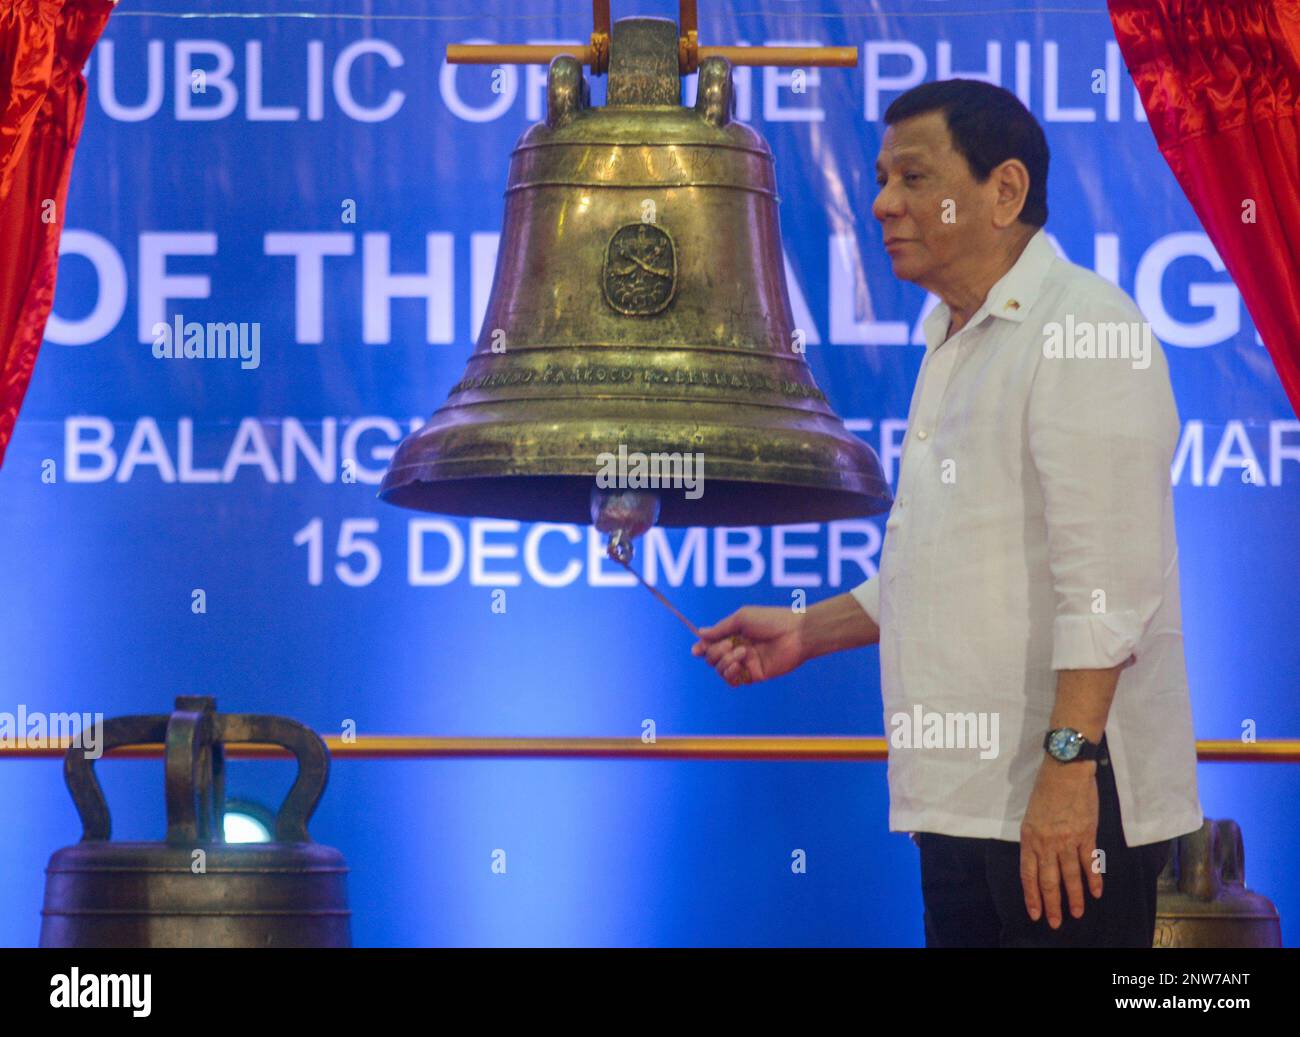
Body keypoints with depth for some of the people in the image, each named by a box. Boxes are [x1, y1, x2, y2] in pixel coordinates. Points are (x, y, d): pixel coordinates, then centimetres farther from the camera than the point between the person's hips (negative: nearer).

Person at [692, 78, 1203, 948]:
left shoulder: (1084, 329, -10)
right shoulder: (954, 347, 21)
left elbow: (1108, 577, -19)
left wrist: (1071, 759, -24)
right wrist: (809, 632, 24)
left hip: (1072, 802, -9)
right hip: (966, 798, 9)